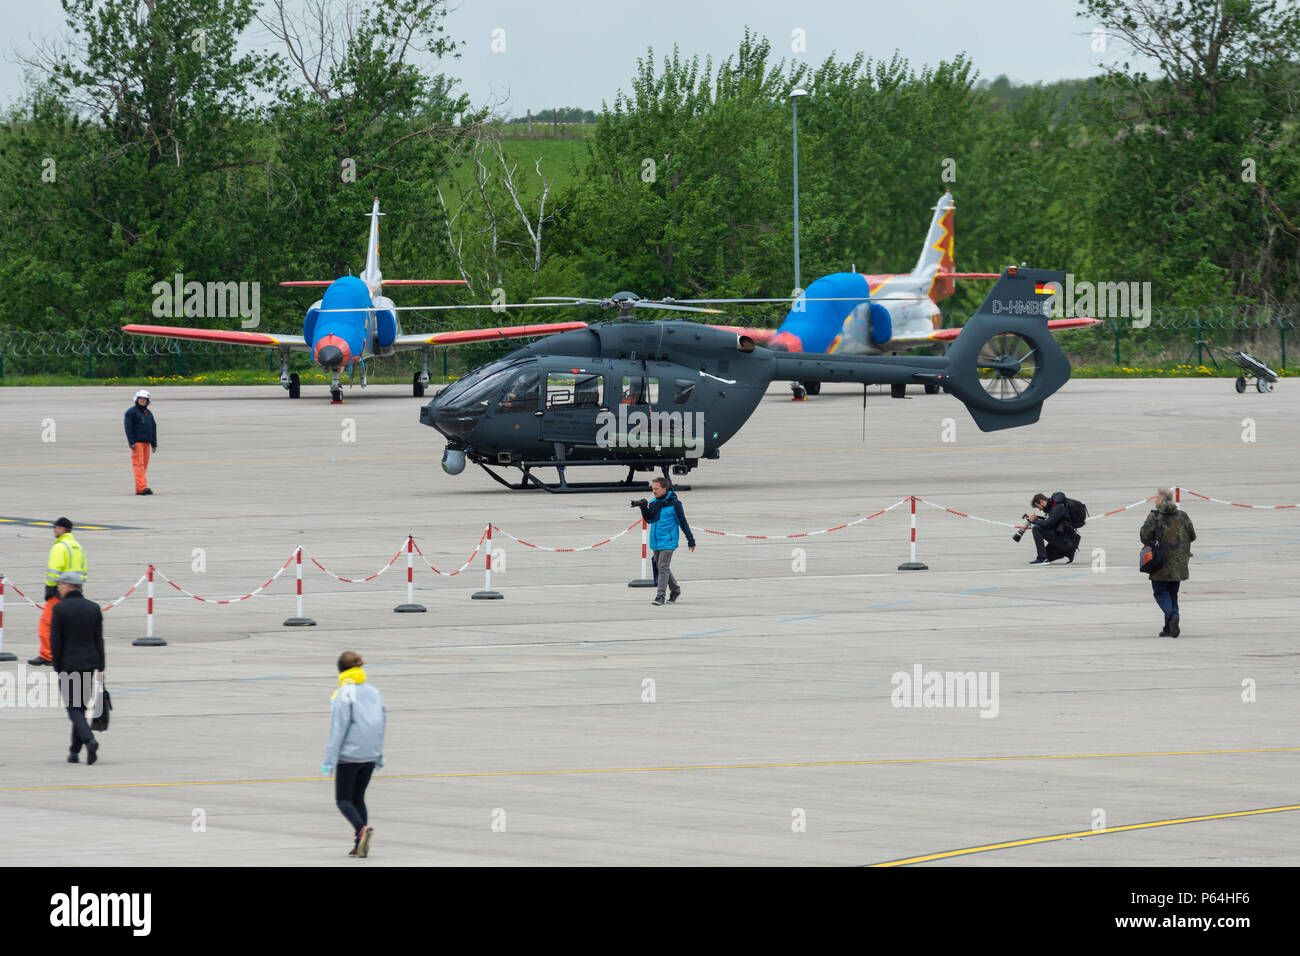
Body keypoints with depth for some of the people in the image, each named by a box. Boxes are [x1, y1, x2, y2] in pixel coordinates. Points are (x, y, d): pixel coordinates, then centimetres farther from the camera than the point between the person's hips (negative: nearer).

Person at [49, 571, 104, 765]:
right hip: (90, 663, 5)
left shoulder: (60, 609, -9)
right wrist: (101, 668, 7)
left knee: (73, 709, -1)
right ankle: (74, 752, 16)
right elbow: (99, 640, 5)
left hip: (68, 664, -5)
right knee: (81, 707, 14)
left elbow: (55, 641, -10)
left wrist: (57, 668, -1)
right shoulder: (94, 608, 4)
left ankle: (90, 740, -25)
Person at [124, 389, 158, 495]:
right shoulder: (131, 412, -1)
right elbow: (128, 428, -8)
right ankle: (142, 487, -21)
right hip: (137, 442, -7)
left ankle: (138, 489, 6)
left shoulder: (149, 413, 18)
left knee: (144, 465, 4)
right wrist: (131, 442, -17)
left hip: (146, 443, 7)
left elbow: (153, 429, 21)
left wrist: (154, 444, 15)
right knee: (139, 465, -13)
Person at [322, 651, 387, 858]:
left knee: (343, 799, 1)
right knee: (358, 798, 16)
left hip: (349, 755, -6)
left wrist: (330, 760, -11)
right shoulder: (373, 692, 10)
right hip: (370, 755, 6)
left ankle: (361, 829, -25)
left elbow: (338, 728, -13)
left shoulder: (343, 695, -11)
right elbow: (382, 722, 16)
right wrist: (379, 755, 25)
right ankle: (360, 845, 7)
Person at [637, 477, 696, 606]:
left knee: (663, 567, -14)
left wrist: (691, 540, -1)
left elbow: (683, 522, -5)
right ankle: (675, 590, 33)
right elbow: (649, 520, 14)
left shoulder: (674, 503, -10)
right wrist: (643, 507, -4)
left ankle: (660, 596, -15)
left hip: (668, 541, -7)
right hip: (656, 542, 7)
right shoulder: (653, 503, 7)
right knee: (659, 567, 15)